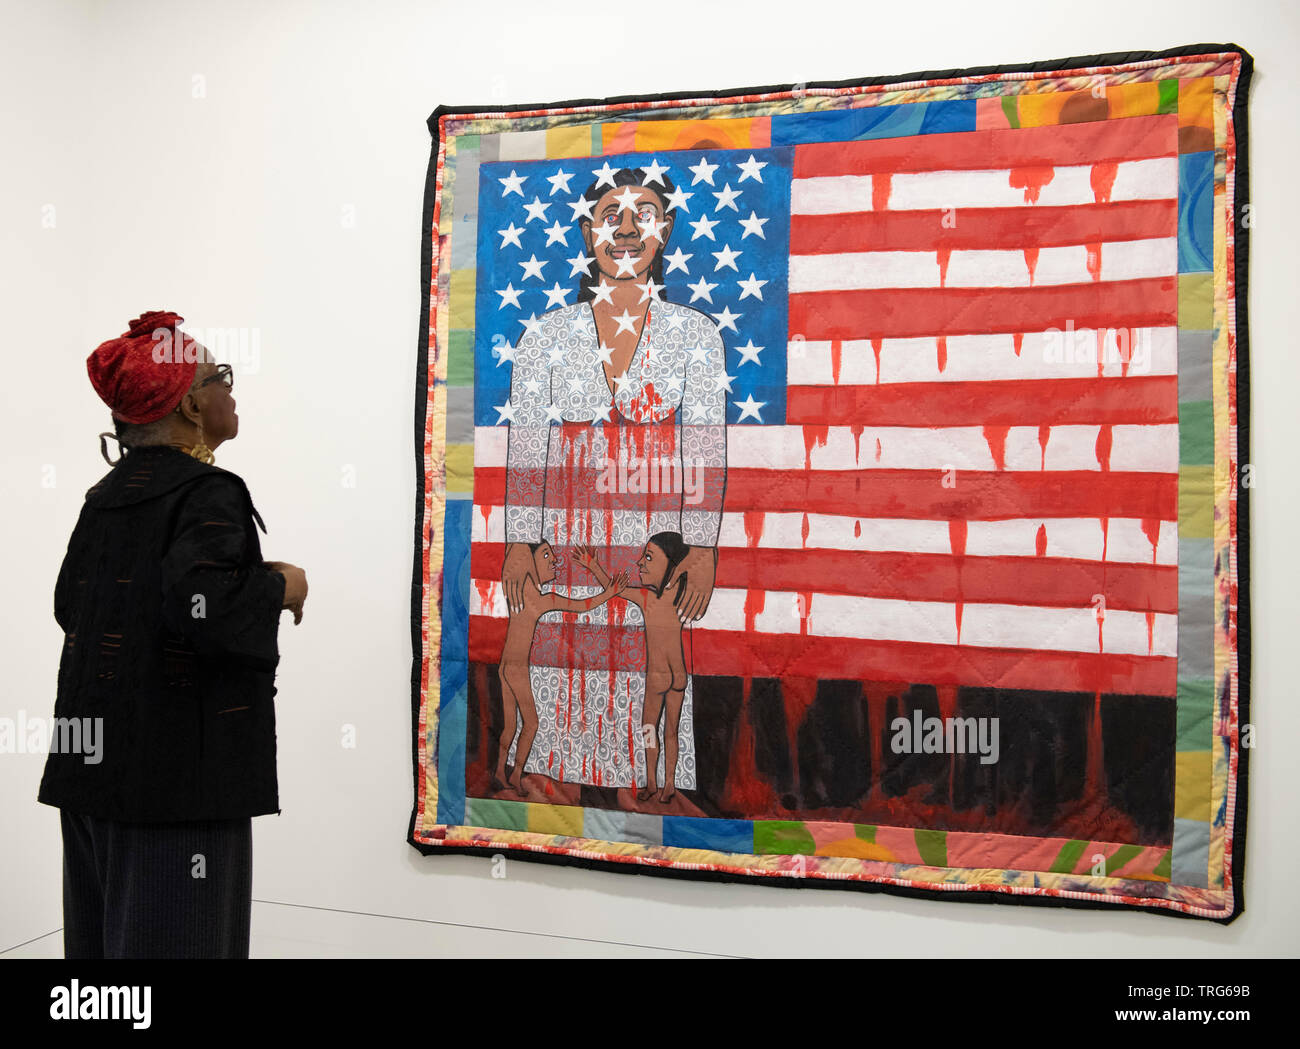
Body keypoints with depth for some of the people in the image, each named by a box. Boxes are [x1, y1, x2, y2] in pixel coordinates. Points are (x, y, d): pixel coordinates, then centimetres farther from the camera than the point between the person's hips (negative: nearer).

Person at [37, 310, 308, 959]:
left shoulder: (104, 496, 12)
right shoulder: (208, 493, -14)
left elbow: (70, 603, 20)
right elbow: (202, 608, -28)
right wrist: (279, 587, -10)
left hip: (96, 757, 9)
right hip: (177, 770, -8)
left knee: (104, 932, 17)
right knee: (173, 935, 0)